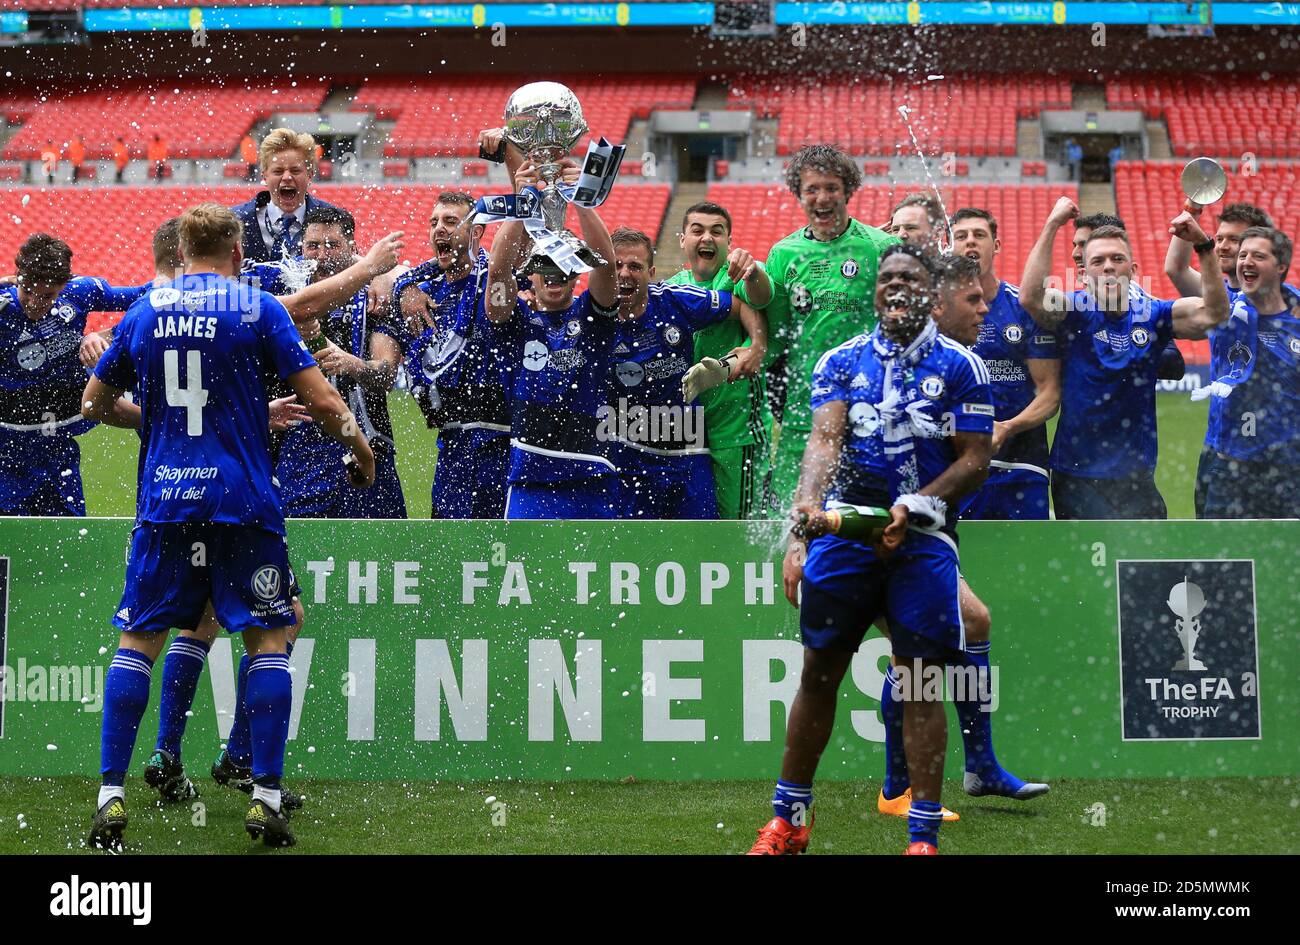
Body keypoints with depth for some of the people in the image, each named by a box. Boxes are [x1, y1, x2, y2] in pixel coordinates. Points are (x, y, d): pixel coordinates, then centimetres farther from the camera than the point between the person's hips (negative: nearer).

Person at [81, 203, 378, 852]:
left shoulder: (143, 312, 8)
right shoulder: (257, 308, -1)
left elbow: (94, 402, 18)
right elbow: (319, 400, -5)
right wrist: (358, 444, 14)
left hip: (164, 500, 2)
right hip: (243, 501, -2)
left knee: (137, 640, 9)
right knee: (268, 639, 8)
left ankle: (111, 797, 2)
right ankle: (265, 799, 2)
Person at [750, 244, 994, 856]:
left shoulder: (959, 366, 3)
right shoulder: (842, 361, 8)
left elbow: (976, 459, 1)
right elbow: (825, 439, -5)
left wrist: (912, 510, -13)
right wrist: (808, 506, -24)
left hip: (922, 536, -2)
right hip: (844, 525, 2)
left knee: (920, 682, -3)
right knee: (819, 670, 5)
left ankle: (923, 835, 0)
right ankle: (788, 820, 16)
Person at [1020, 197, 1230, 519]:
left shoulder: (1151, 314, 1)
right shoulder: (1075, 312, -5)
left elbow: (1214, 312, -13)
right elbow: (1030, 298, -25)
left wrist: (1204, 246, -25)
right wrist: (1051, 226, -27)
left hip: (1136, 477, 2)